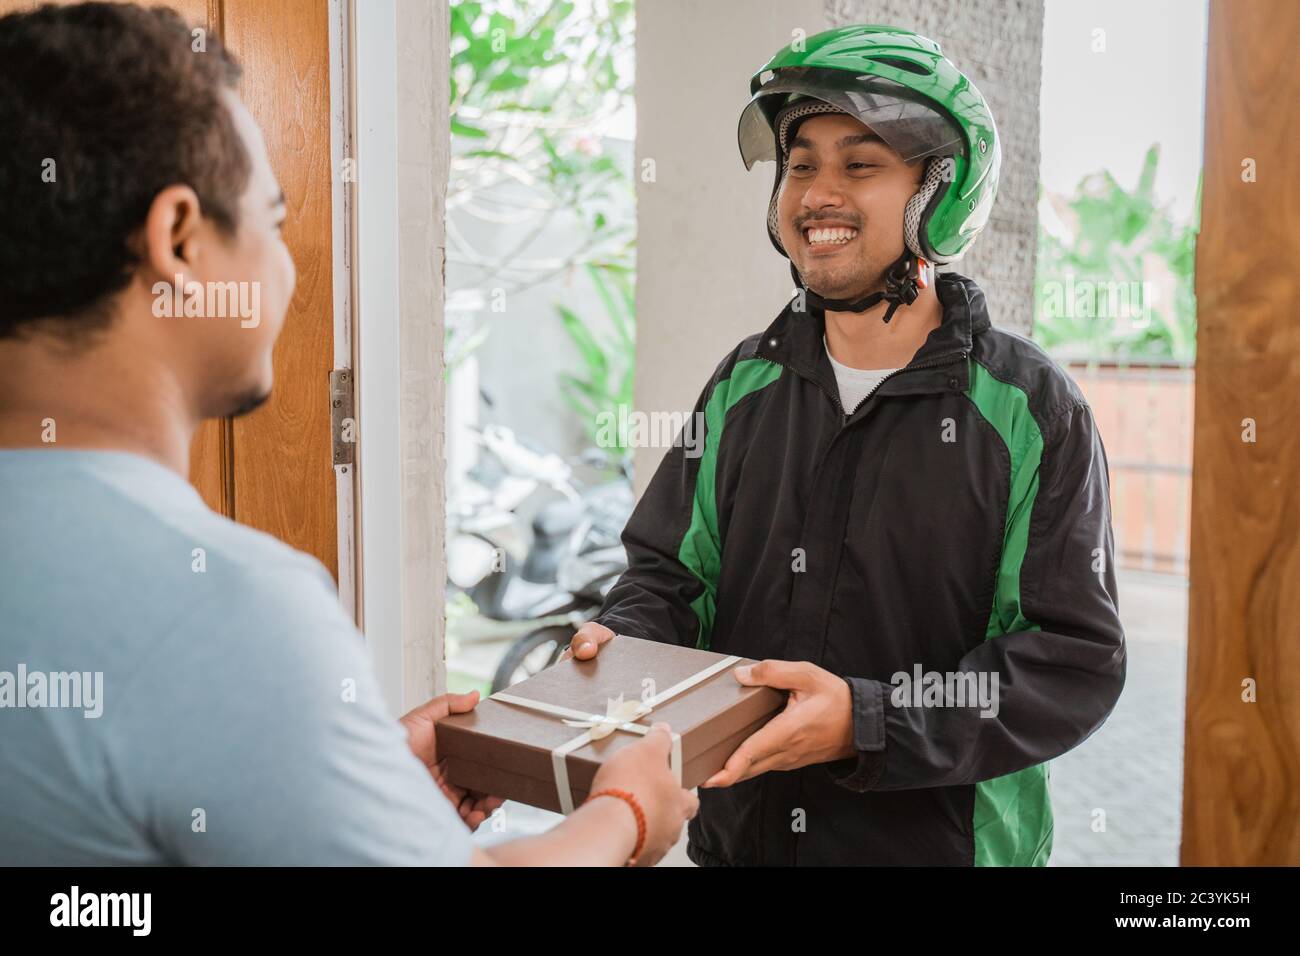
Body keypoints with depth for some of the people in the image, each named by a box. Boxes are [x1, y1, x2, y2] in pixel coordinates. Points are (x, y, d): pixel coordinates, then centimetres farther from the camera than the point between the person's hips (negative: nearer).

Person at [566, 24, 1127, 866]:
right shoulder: (748, 380, 1)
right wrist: (622, 643, -17)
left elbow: (1077, 662, -16)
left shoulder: (1030, 409, -12)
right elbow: (673, 573, 4)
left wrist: (866, 722, -28)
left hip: (941, 839, -3)